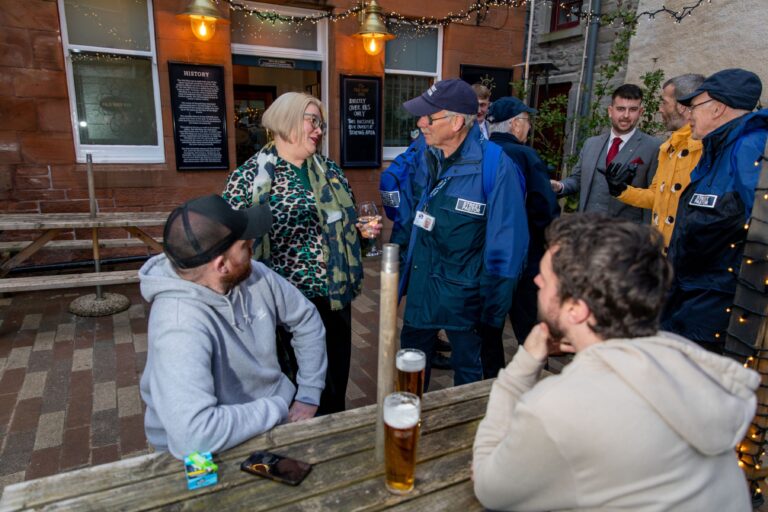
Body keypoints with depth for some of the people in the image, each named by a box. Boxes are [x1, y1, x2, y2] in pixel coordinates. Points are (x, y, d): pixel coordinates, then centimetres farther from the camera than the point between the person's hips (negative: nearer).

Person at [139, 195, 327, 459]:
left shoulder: (254, 275, -10)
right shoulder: (179, 325, -29)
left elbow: (306, 319, 5)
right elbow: (193, 435, -37)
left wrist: (309, 394, 0)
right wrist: (278, 408, -23)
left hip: (278, 413, 6)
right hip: (221, 451, -5)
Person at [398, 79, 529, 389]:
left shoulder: (494, 166, -21)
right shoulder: (427, 156, -3)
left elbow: (506, 245, -17)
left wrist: (494, 307, -13)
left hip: (463, 292, -5)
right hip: (421, 283, 6)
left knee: (467, 370, 19)